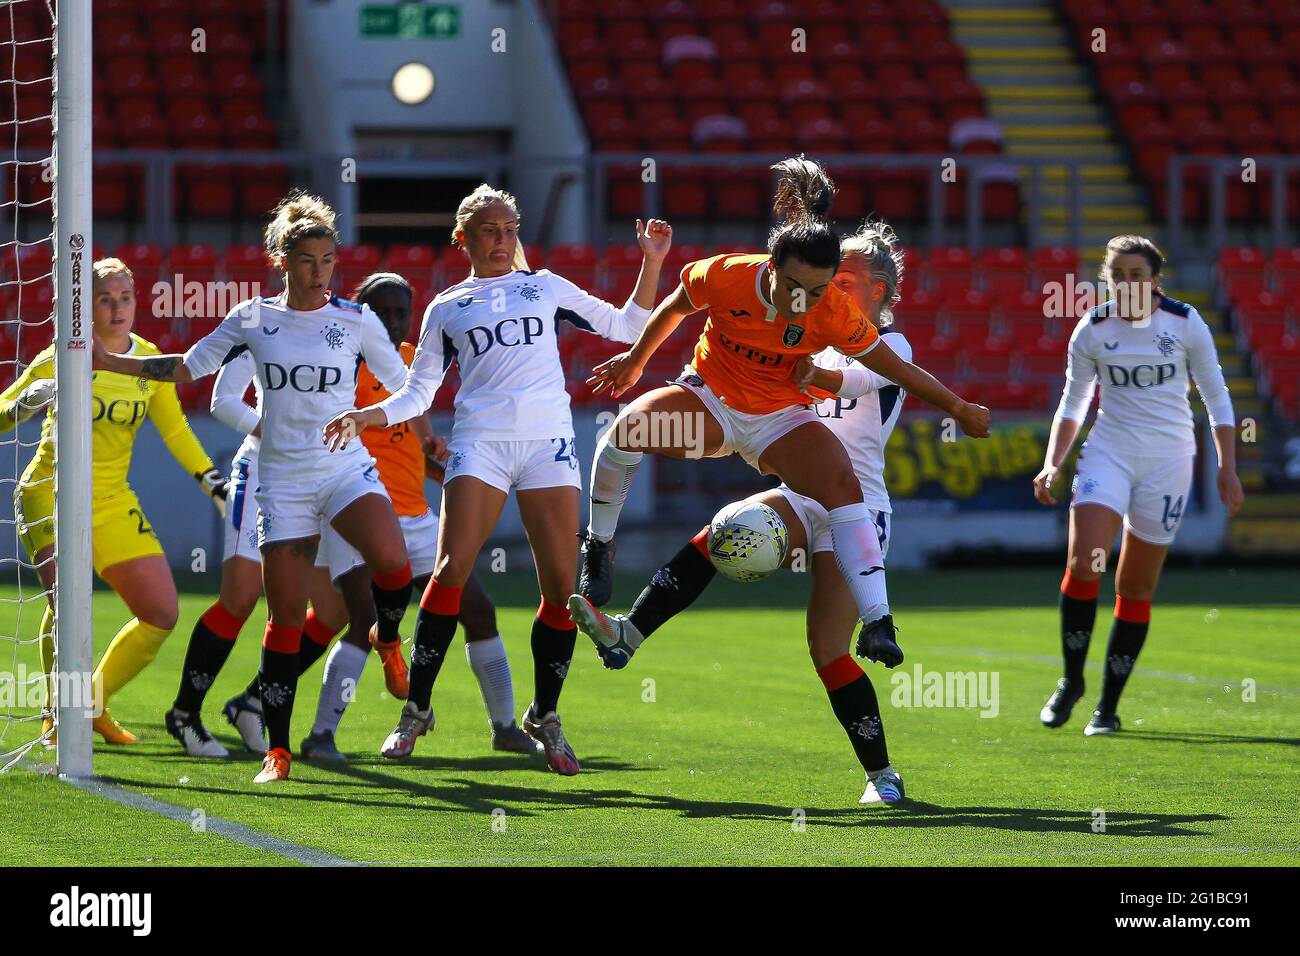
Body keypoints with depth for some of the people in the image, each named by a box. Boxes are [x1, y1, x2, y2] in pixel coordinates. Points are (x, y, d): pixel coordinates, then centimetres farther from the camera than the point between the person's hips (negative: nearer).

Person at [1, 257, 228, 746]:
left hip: (114, 502, 5)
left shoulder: (149, 360, 2)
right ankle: (58, 716, -11)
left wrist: (214, 483, 13)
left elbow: (175, 430, 15)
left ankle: (95, 702, 19)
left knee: (162, 614, 1)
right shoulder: (62, 358, -10)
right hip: (51, 494, -5)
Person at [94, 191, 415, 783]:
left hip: (347, 469, -1)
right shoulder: (252, 319, 5)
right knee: (286, 616, -3)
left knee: (392, 563, -30)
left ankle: (388, 636, 4)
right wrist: (108, 361, 7)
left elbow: (403, 385, 11)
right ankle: (277, 750, 6)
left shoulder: (356, 321, 2)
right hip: (281, 482, 1)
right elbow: (186, 367, 13)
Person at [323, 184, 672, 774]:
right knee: (452, 569, -17)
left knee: (562, 585, -6)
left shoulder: (546, 287, 18)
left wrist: (651, 263, 10)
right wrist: (366, 416, -1)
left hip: (548, 442, 1)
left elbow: (625, 327, 21)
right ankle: (416, 709, -9)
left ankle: (544, 716, 9)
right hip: (479, 442, -1)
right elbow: (419, 391, 15)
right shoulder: (446, 309, 16)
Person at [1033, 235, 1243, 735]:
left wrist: (1227, 468, -1)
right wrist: (1052, 464, 0)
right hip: (1108, 453, 1)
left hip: (1168, 459, -1)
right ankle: (1071, 679, -1)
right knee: (1083, 563, -19)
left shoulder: (1185, 324, -4)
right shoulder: (1092, 331, 0)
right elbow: (1073, 403, 11)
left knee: (1136, 587, 2)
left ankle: (1108, 704, 12)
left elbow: (1217, 399, 4)